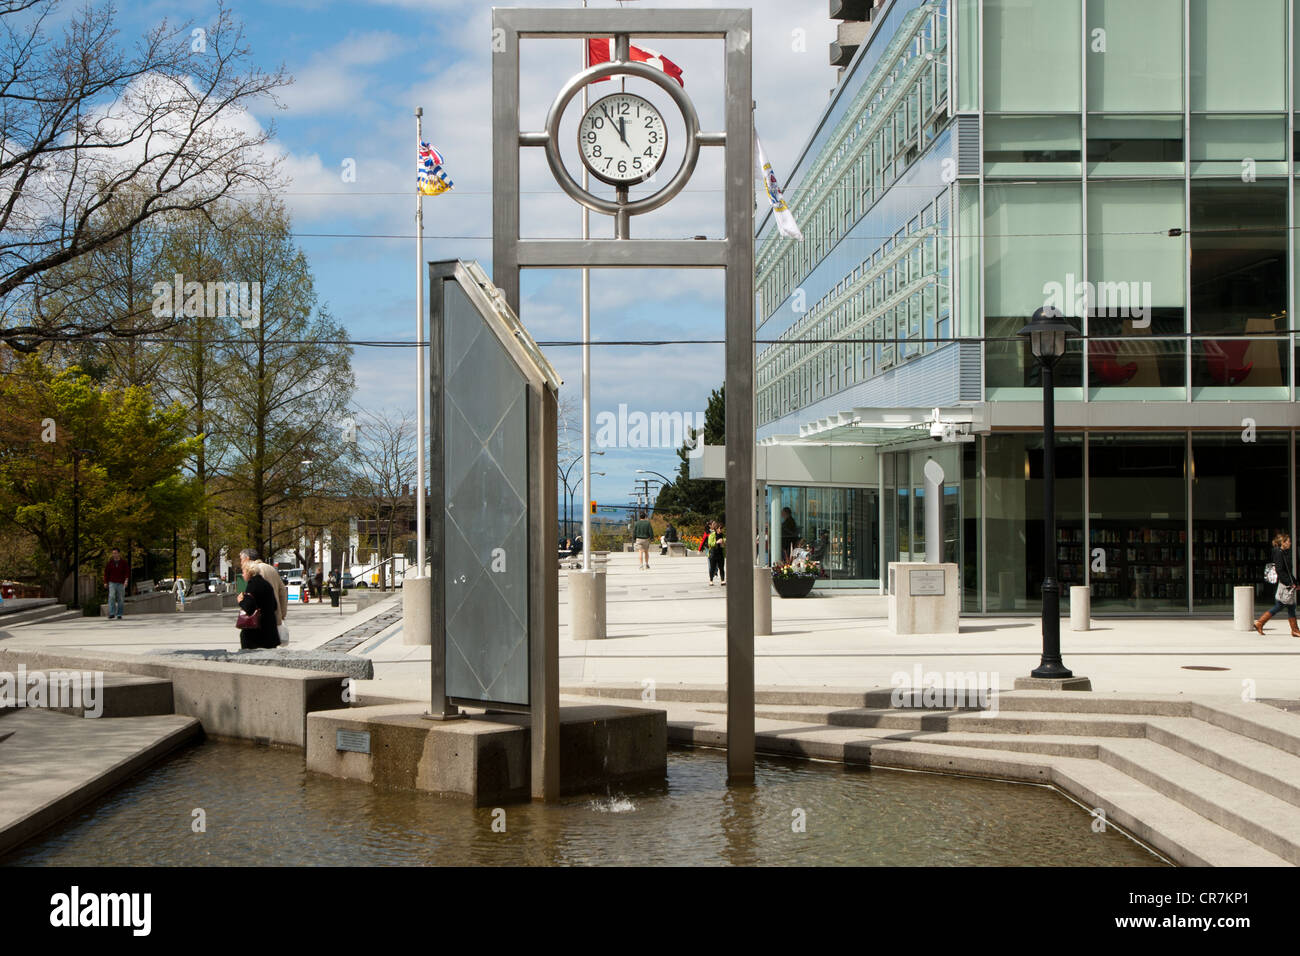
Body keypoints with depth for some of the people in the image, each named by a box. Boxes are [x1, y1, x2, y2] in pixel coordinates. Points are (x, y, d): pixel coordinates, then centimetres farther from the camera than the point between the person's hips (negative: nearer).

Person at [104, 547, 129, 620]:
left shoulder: (124, 563, 5)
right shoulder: (110, 563, 7)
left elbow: (127, 572, 2)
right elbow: (106, 573, 13)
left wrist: (126, 579, -14)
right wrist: (105, 582, 8)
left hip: (121, 584, 0)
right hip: (112, 583, 0)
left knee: (120, 599, 1)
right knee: (111, 597, -17)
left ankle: (119, 615, 8)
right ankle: (111, 614, -21)